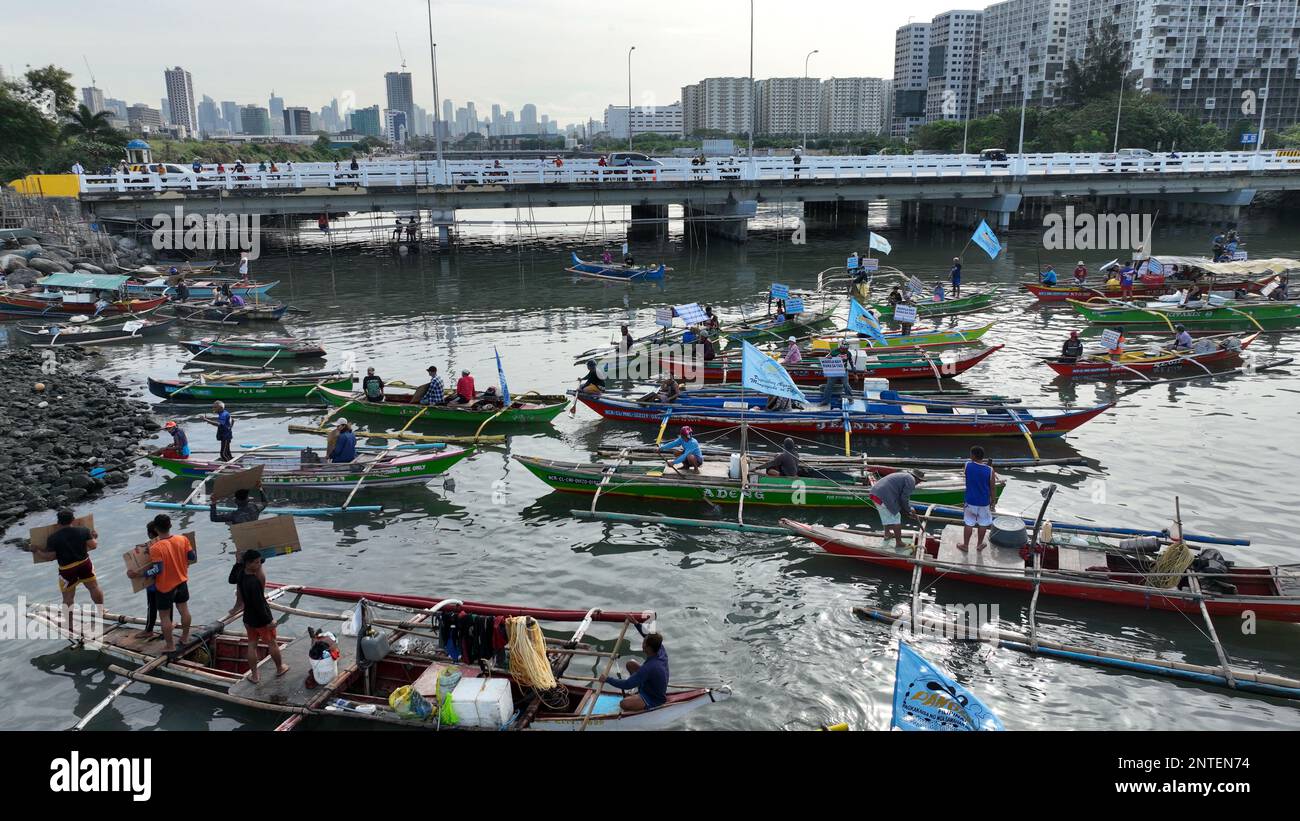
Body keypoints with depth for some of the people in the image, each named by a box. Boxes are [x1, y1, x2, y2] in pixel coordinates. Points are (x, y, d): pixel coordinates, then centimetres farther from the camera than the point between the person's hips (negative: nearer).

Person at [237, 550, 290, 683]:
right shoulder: (254, 582, -33)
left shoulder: (242, 576, -6)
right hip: (261, 619, -7)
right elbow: (259, 604, -28)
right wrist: (268, 621, -20)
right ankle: (280, 668, 33)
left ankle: (254, 675, 26)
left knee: (252, 645, 16)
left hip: (248, 618, 7)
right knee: (272, 643, 14)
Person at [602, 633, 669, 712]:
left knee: (624, 704, -28)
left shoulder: (649, 667, -38)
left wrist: (607, 679, -24)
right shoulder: (661, 651, -16)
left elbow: (627, 685, -33)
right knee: (630, 665, 8)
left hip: (654, 699, -9)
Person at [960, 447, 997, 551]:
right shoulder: (990, 470, -16)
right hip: (984, 502, 0)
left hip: (970, 501, 0)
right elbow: (992, 488, -6)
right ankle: (979, 545, 33)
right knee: (983, 523, 19)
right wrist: (993, 502, 6)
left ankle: (965, 545, 26)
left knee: (968, 523, 14)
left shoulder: (967, 465, -14)